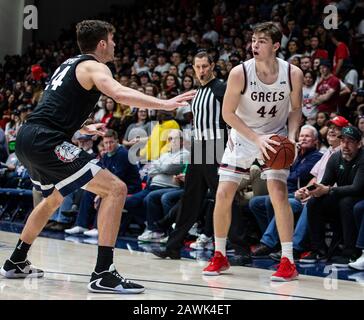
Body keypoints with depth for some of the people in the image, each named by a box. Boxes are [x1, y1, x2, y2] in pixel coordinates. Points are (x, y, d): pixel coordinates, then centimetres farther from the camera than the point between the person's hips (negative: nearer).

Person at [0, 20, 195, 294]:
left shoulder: (70, 64, 24)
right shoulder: (94, 67, -3)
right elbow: (120, 94, -23)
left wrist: (83, 128, 47)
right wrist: (164, 104, -28)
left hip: (28, 137, 10)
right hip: (47, 141, -10)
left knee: (54, 198, 35)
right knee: (116, 189, -11)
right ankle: (103, 274, -16)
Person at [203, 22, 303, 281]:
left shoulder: (293, 74, -17)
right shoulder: (240, 73, -22)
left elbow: (296, 108, 0)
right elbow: (228, 113, -15)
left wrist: (291, 137, -16)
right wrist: (257, 138, -24)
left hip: (275, 137, -1)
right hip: (243, 136, 1)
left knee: (278, 193, -16)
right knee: (223, 194, -4)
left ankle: (288, 262, -10)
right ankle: (220, 256, 14)